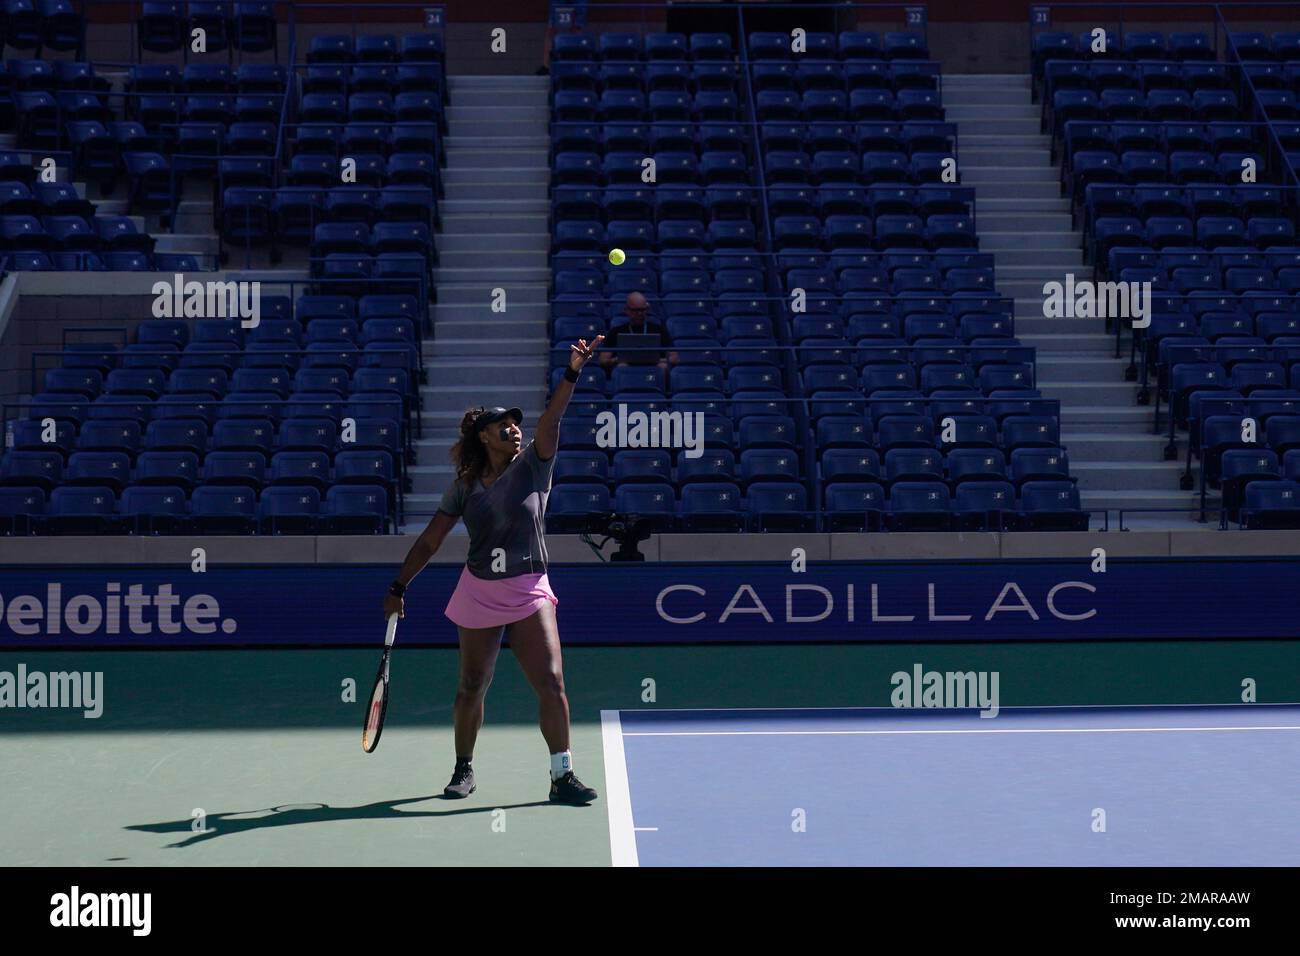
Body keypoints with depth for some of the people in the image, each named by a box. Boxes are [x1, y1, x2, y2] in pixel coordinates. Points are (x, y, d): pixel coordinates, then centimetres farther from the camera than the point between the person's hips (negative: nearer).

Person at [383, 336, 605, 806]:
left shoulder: (532, 467, -1)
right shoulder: (465, 487, 3)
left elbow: (550, 419, -16)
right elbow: (430, 540, 9)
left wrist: (572, 372, -30)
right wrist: (399, 587, 7)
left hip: (529, 593, -1)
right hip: (478, 592, 2)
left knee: (551, 683, -12)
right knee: (471, 688, 10)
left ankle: (562, 775, -5)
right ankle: (464, 770, 28)